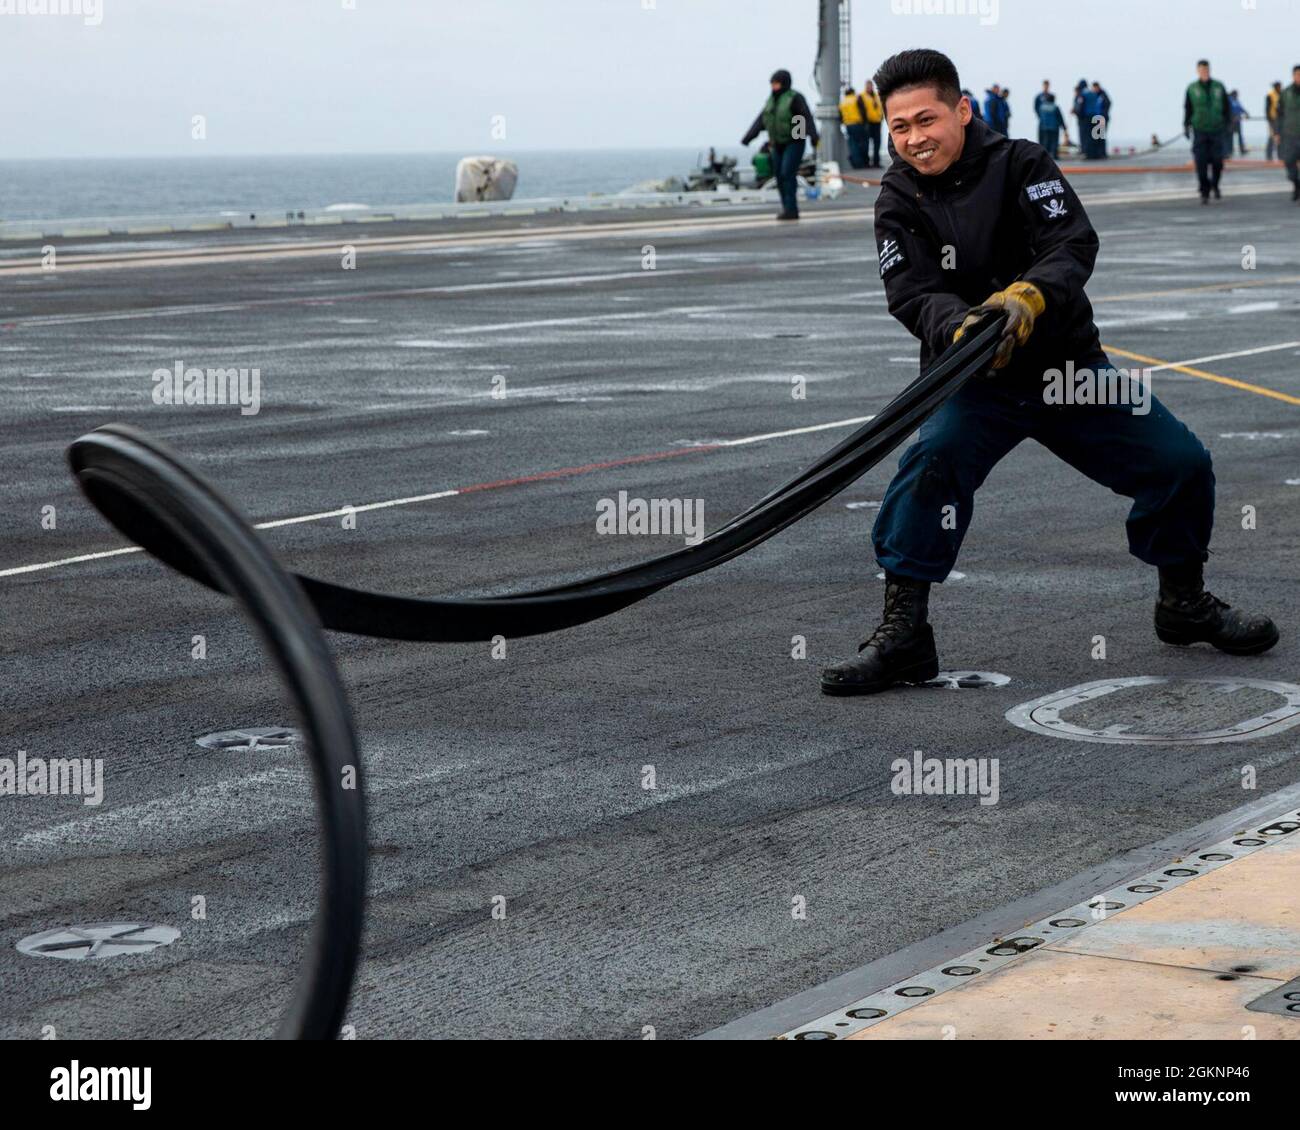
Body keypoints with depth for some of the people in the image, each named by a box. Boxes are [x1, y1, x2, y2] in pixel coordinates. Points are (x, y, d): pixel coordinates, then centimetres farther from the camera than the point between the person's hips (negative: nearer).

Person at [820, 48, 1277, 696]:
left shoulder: (1020, 163, -8)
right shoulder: (900, 201, -6)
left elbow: (1074, 244, -19)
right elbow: (914, 295, -18)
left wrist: (1028, 295, -41)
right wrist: (961, 328, -41)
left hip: (1069, 364, 1)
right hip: (973, 380, -1)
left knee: (1181, 463, -2)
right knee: (932, 463, -30)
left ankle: (1184, 603, 23)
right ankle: (902, 634, -23)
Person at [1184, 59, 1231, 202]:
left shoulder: (1218, 87, 3)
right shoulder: (1192, 88, 2)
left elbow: (1226, 106, 8)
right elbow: (1187, 109, 5)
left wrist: (1227, 123, 3)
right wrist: (1186, 126, -2)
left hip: (1216, 130, 1)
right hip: (1199, 131, -1)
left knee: (1217, 161, 0)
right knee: (1201, 163, -8)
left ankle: (1215, 186, 26)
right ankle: (1204, 192, -2)